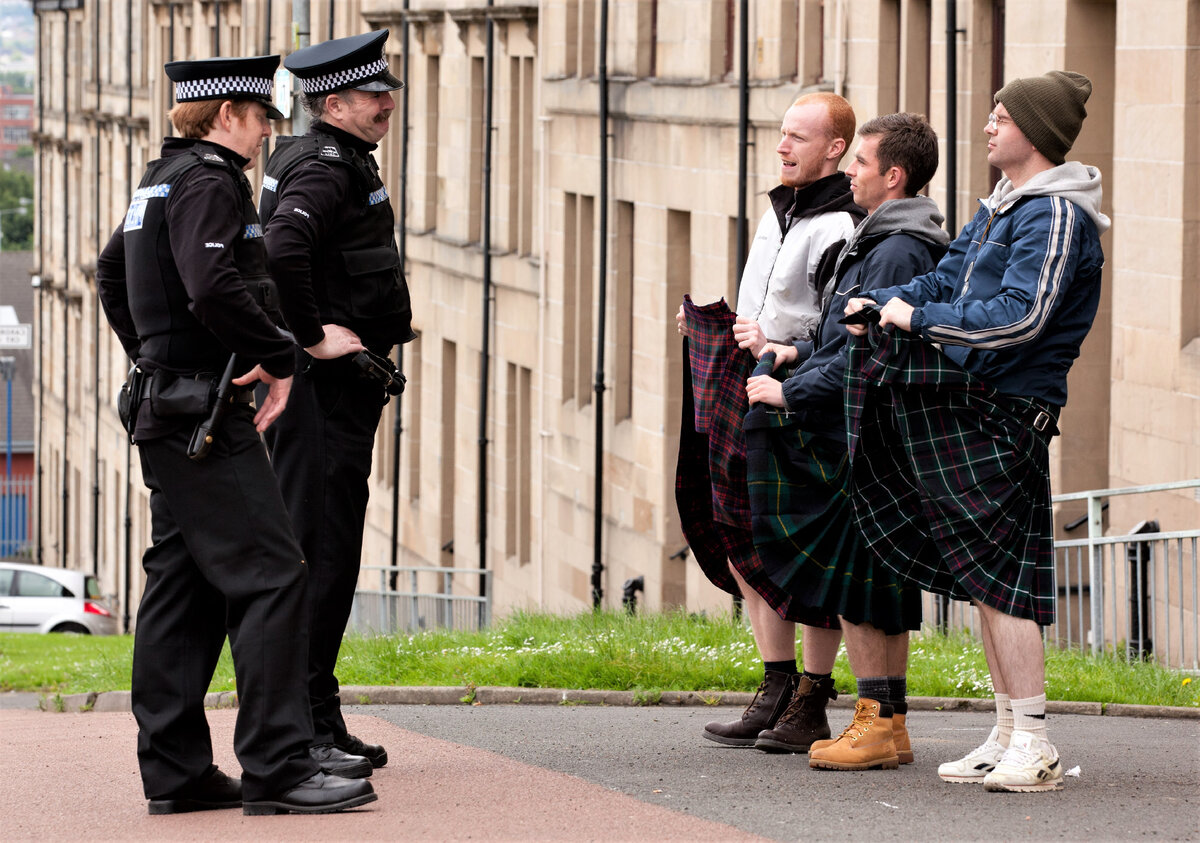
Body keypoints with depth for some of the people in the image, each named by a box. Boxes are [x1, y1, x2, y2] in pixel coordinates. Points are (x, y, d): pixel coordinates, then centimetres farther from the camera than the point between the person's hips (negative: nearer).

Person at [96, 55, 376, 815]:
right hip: (206, 416, -11)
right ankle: (276, 767, -14)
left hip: (165, 406, 11)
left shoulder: (162, 182, 18)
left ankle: (175, 770, 12)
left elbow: (111, 273, 31)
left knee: (182, 585, 10)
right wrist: (280, 360, -16)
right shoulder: (209, 183, -13)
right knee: (270, 578, -11)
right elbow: (215, 288, -27)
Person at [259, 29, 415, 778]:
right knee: (320, 552, -9)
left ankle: (317, 721, 18)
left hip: (342, 390, 11)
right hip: (325, 387, -11)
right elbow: (280, 252, -33)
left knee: (328, 552, 13)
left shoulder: (345, 163, 18)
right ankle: (303, 726, -8)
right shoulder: (325, 167, -14)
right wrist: (313, 338, -22)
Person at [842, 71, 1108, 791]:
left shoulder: (1056, 216, -13)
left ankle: (1034, 745, -9)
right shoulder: (1001, 208, 18)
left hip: (1004, 414, -10)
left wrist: (918, 317, -16)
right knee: (987, 577, 12)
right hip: (976, 408, 10)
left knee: (996, 574, -11)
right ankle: (1010, 735, 18)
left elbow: (1020, 318, -23)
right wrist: (874, 306, 6)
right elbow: (946, 281, 21)